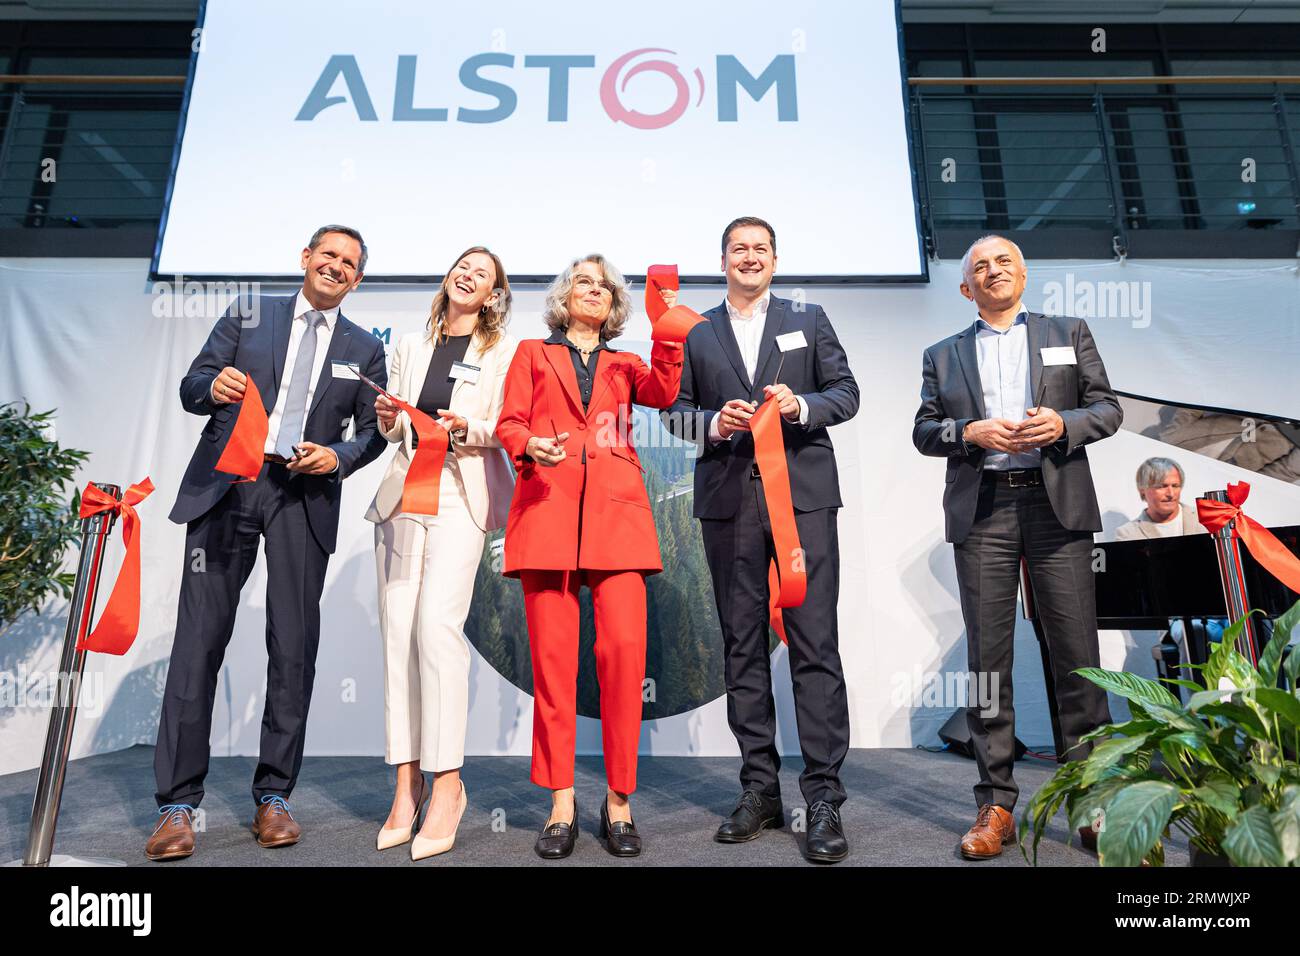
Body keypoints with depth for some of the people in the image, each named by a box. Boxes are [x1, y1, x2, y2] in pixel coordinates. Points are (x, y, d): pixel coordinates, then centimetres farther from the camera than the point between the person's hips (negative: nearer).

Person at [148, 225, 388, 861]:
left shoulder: (365, 349, 16)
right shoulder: (248, 317, 15)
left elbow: (374, 430, 14)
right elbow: (191, 388, 9)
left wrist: (339, 457, -6)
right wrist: (214, 386, -14)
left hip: (304, 498, 1)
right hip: (226, 488, 0)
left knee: (294, 647, -1)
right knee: (199, 640, -3)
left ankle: (273, 797, 12)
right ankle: (177, 804, 6)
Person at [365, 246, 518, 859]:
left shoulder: (503, 353, 9)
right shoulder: (411, 345, 21)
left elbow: (503, 430, 3)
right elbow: (391, 431, 22)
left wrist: (467, 428, -16)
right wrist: (388, 418, 0)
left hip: (461, 493, -4)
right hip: (404, 488, 4)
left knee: (438, 625, -17)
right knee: (397, 629, -2)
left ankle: (446, 783, -8)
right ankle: (407, 780, 6)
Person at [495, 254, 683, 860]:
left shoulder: (624, 365, 24)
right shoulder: (532, 355, 21)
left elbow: (662, 393, 4)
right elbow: (508, 424, 10)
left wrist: (667, 336, -5)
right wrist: (531, 446, -10)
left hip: (615, 511, 1)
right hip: (548, 506, -1)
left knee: (624, 646, -10)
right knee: (552, 653, -6)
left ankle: (619, 800, 2)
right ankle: (561, 802, 4)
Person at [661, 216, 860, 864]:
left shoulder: (809, 320, 14)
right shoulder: (697, 335, 16)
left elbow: (846, 393, 10)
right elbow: (676, 410, 13)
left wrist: (801, 406, -10)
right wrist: (714, 421, -7)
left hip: (803, 494, -2)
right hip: (728, 500, 2)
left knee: (814, 643, -7)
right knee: (742, 646, 6)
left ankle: (824, 796, 0)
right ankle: (759, 787, 16)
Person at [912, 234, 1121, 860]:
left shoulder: (1069, 334, 16)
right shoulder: (943, 356, 17)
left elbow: (1107, 408, 10)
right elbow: (924, 431, 9)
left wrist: (1063, 423, -9)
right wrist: (973, 432, -9)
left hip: (1057, 504, 0)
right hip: (980, 513, 0)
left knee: (1077, 653, 0)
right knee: (987, 657, 1)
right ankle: (996, 804, 9)